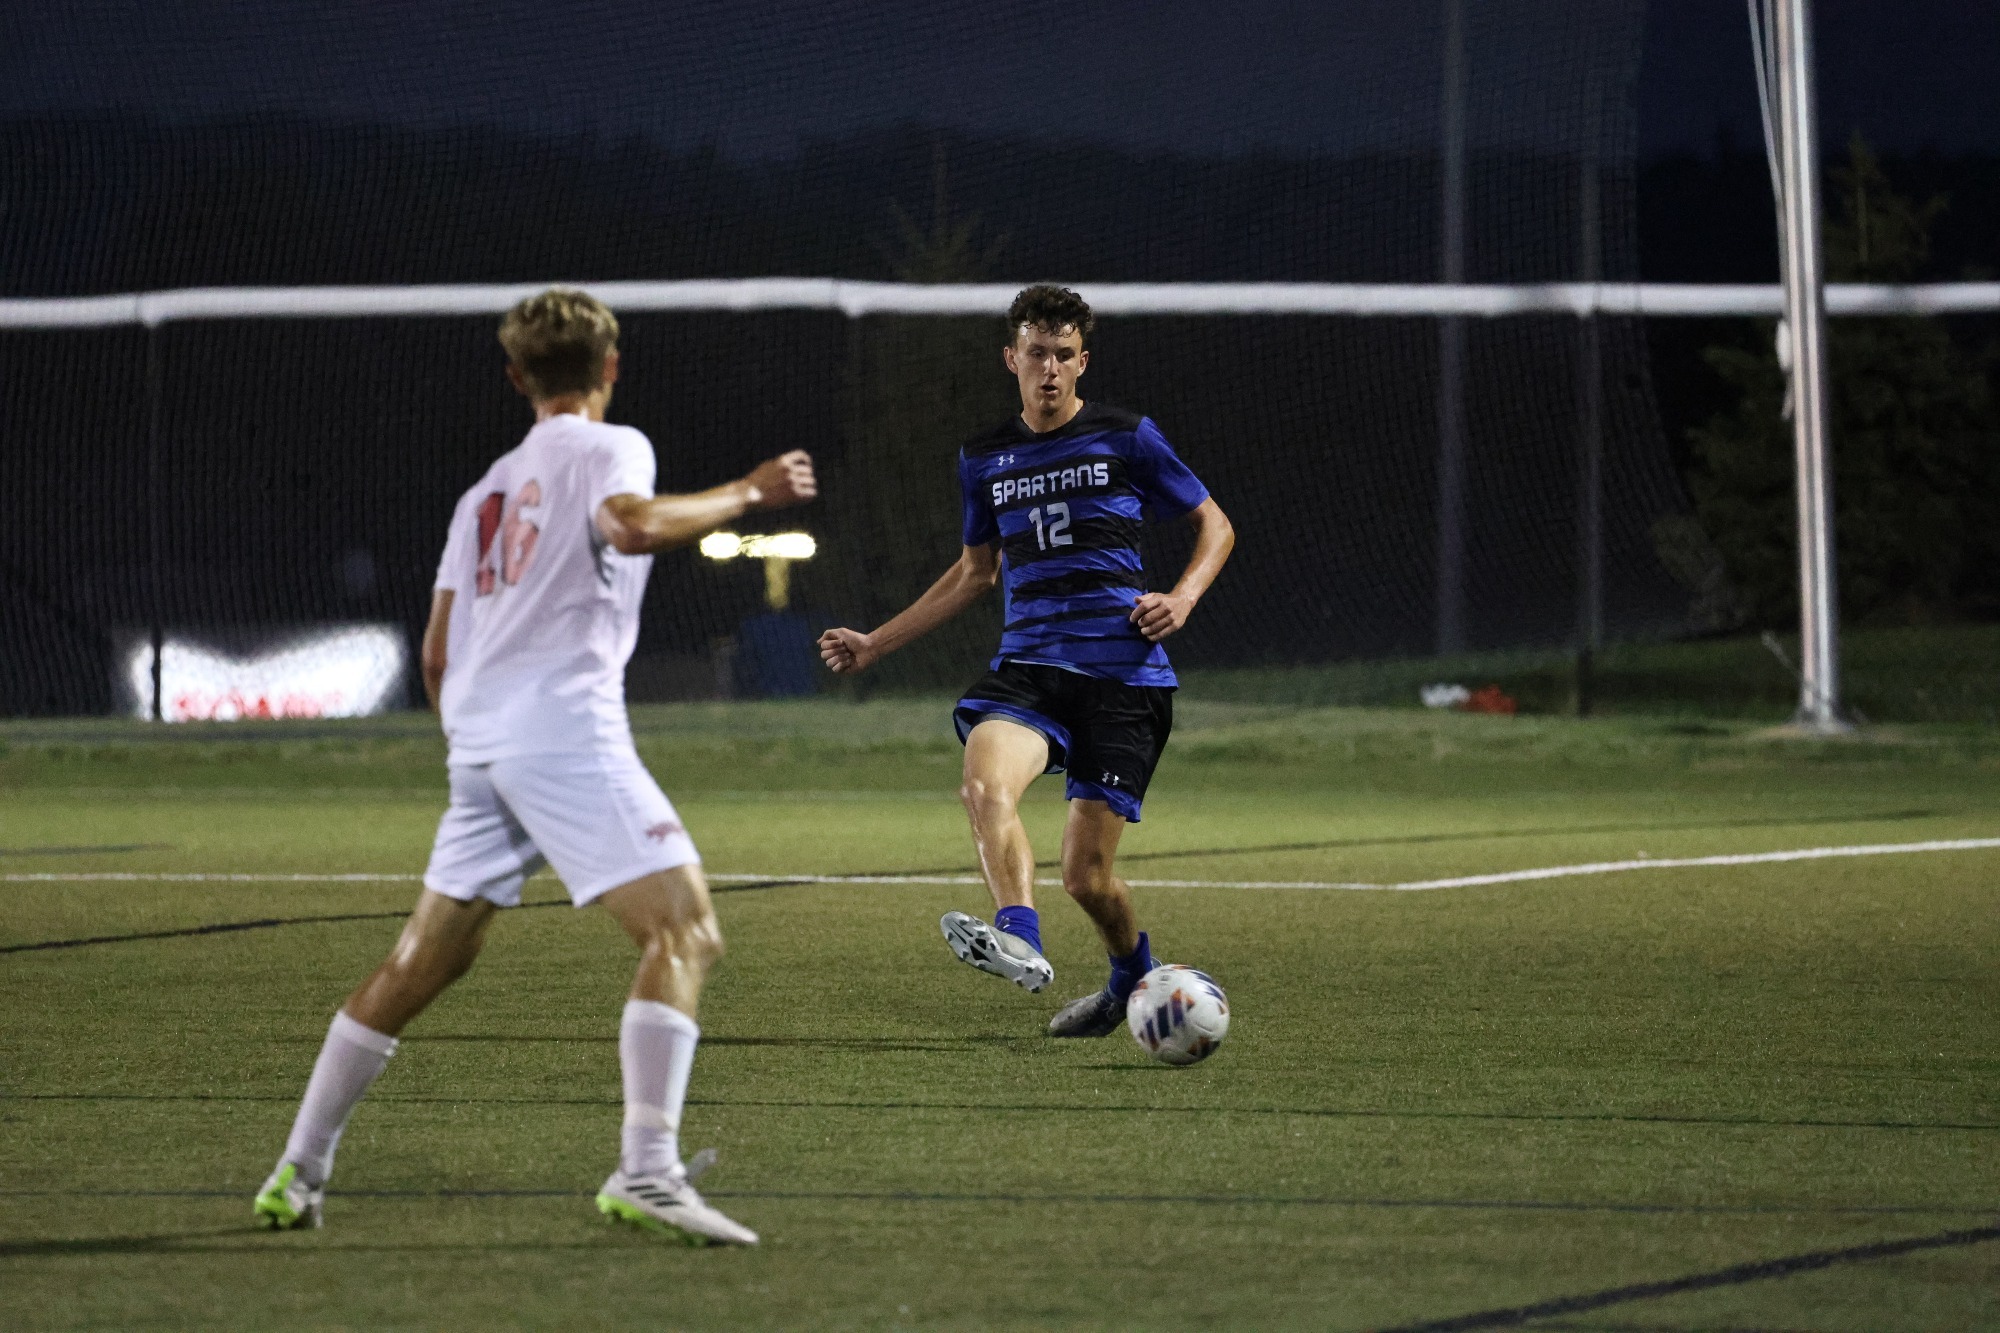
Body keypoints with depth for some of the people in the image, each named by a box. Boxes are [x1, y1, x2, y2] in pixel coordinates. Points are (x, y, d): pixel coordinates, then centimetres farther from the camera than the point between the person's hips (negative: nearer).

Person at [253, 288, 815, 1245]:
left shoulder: (489, 489, 25)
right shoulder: (607, 449, 4)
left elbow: (438, 654, 24)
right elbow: (632, 524, -21)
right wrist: (746, 494, -10)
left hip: (479, 737, 8)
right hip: (565, 727, -8)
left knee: (423, 960, 17)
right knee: (683, 928, -12)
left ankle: (298, 1173, 21)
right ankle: (646, 1172, -27)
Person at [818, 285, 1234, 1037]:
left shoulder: (1126, 439, 4)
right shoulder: (986, 460, 15)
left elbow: (1215, 528, 12)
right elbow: (976, 572, 28)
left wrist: (1181, 599, -8)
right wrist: (875, 645, 25)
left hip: (1123, 672, -3)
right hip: (1028, 664, 3)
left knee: (1086, 874, -7)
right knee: (986, 783, -32)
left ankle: (1133, 975, 23)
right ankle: (1019, 941, -47)